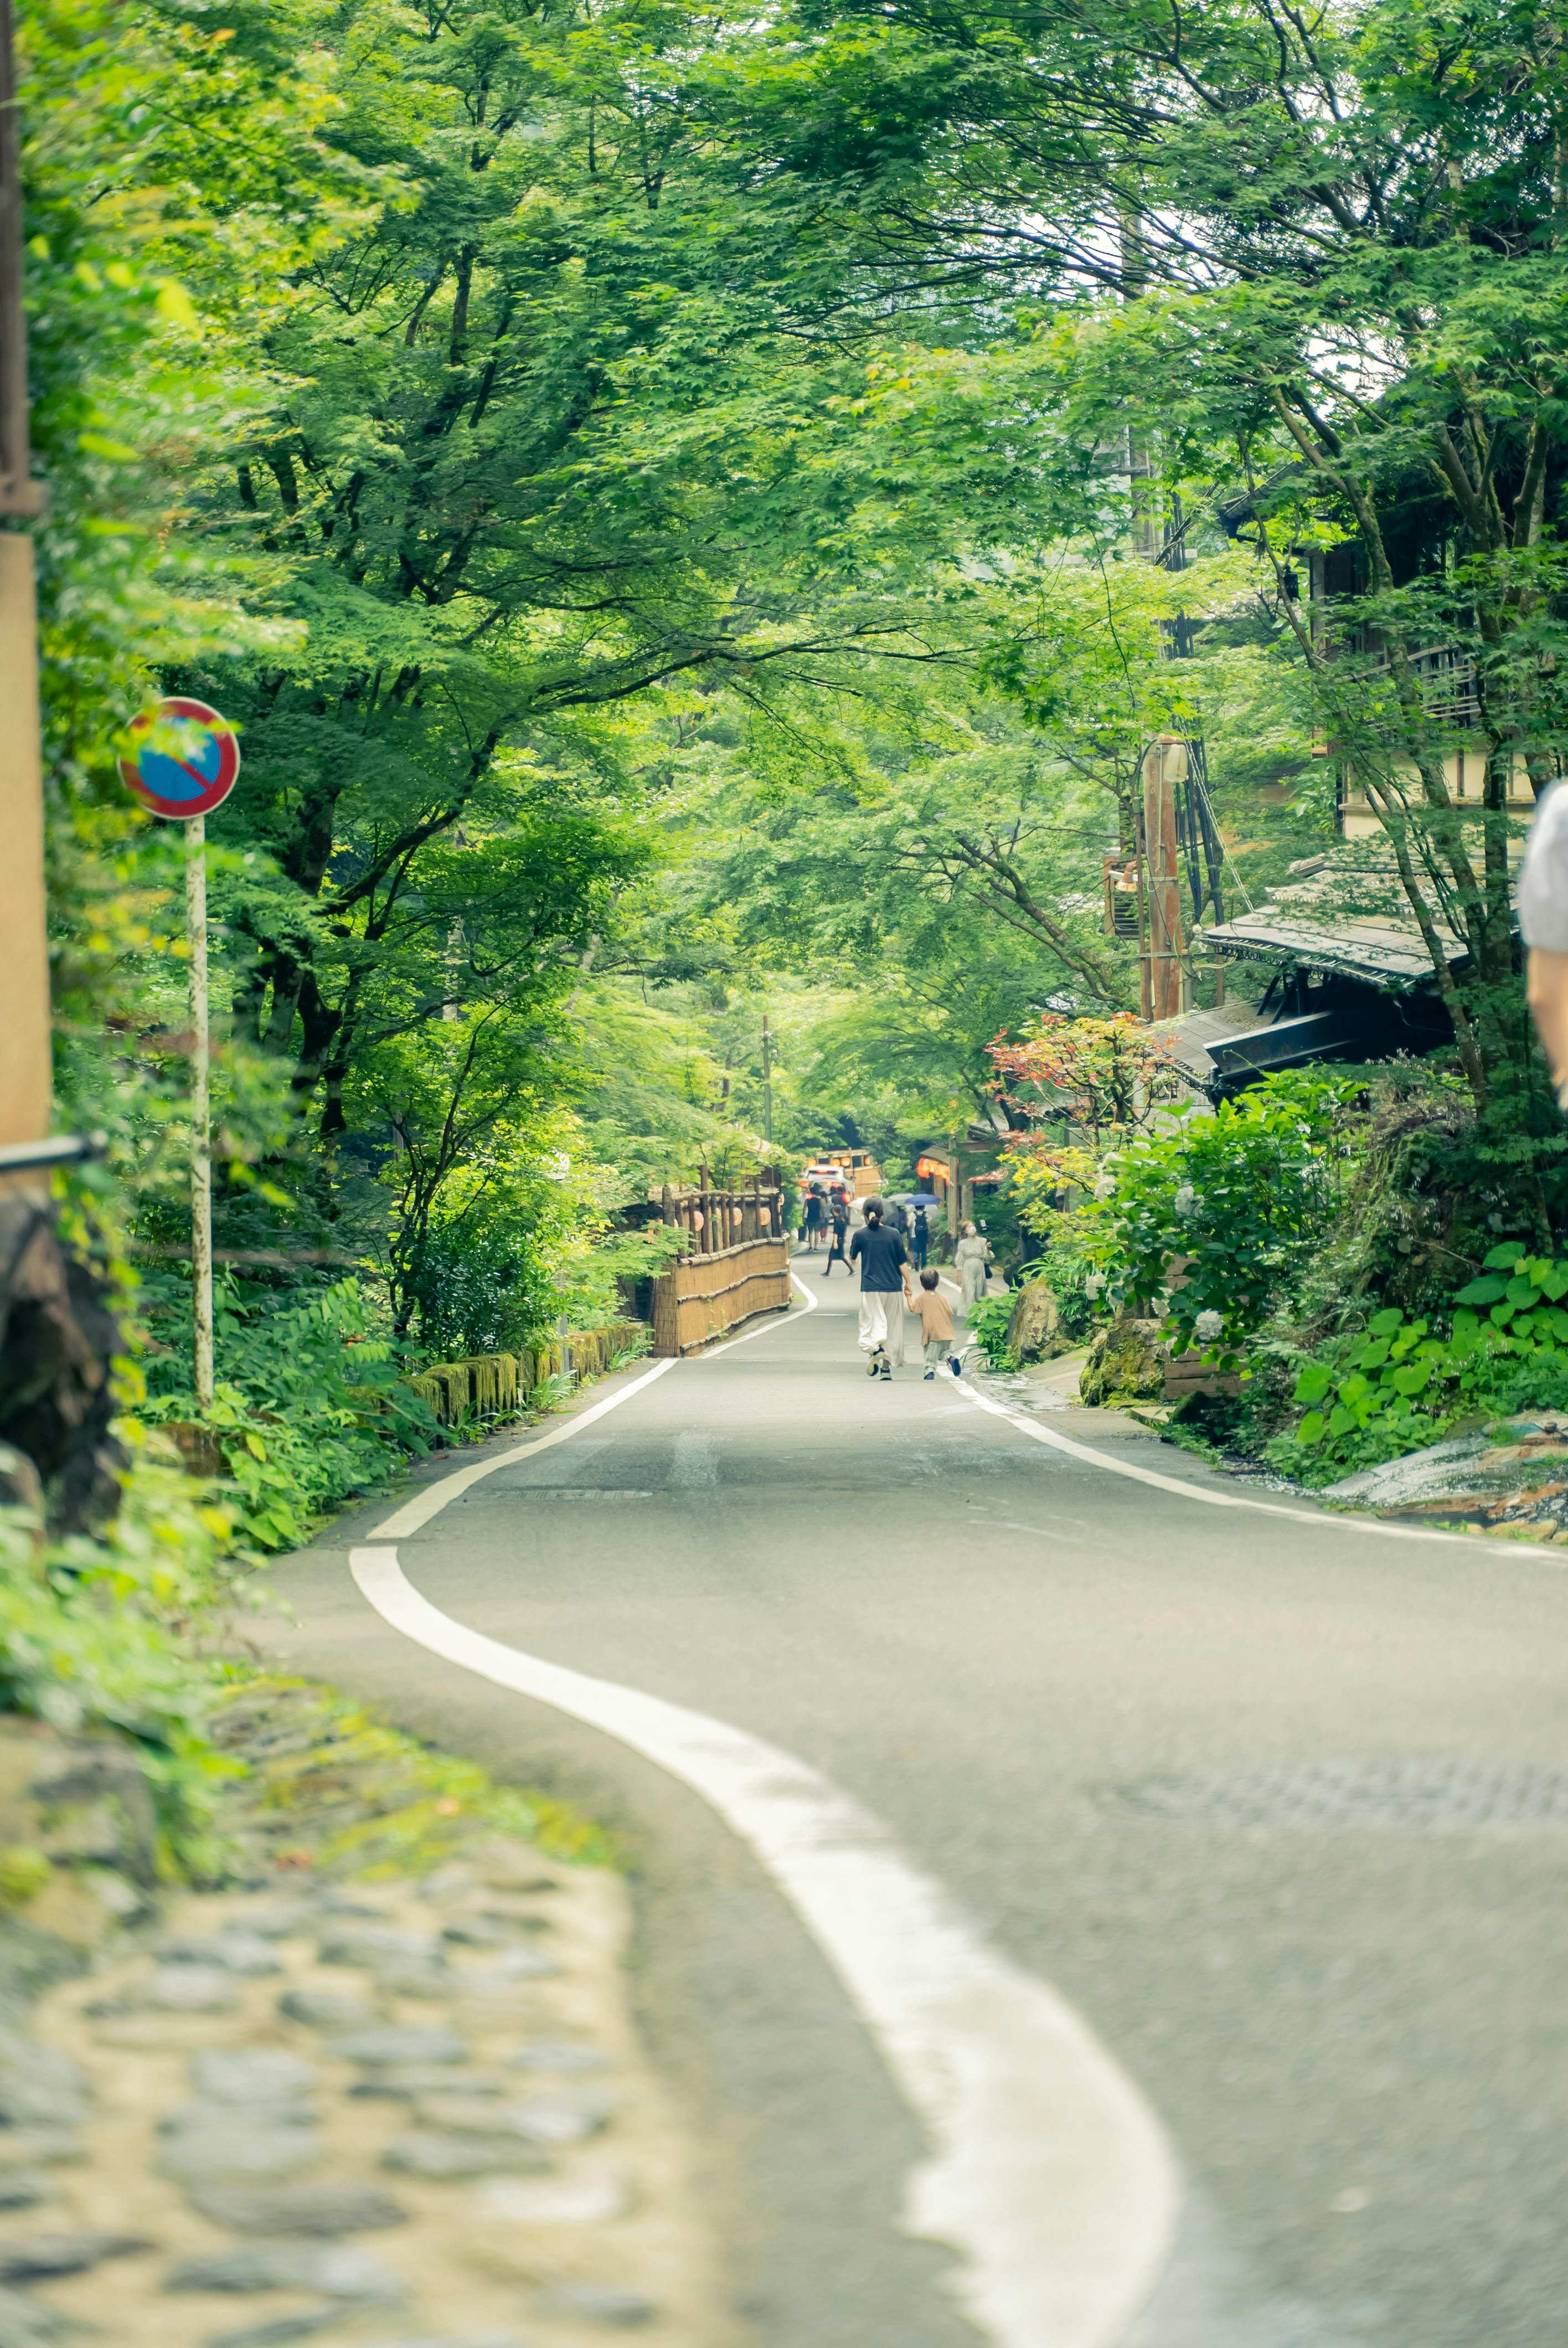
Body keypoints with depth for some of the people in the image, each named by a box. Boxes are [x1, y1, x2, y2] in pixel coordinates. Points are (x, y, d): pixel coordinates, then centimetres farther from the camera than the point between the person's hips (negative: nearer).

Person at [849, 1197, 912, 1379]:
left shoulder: (860, 1235, -3)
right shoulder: (893, 1234, -2)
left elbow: (852, 1259, 13)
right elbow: (903, 1263, 1)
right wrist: (907, 1284, 13)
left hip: (870, 1289, -1)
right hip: (893, 1289, 2)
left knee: (872, 1324, -4)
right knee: (892, 1329, 11)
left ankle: (876, 1350, -35)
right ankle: (886, 1367, 10)